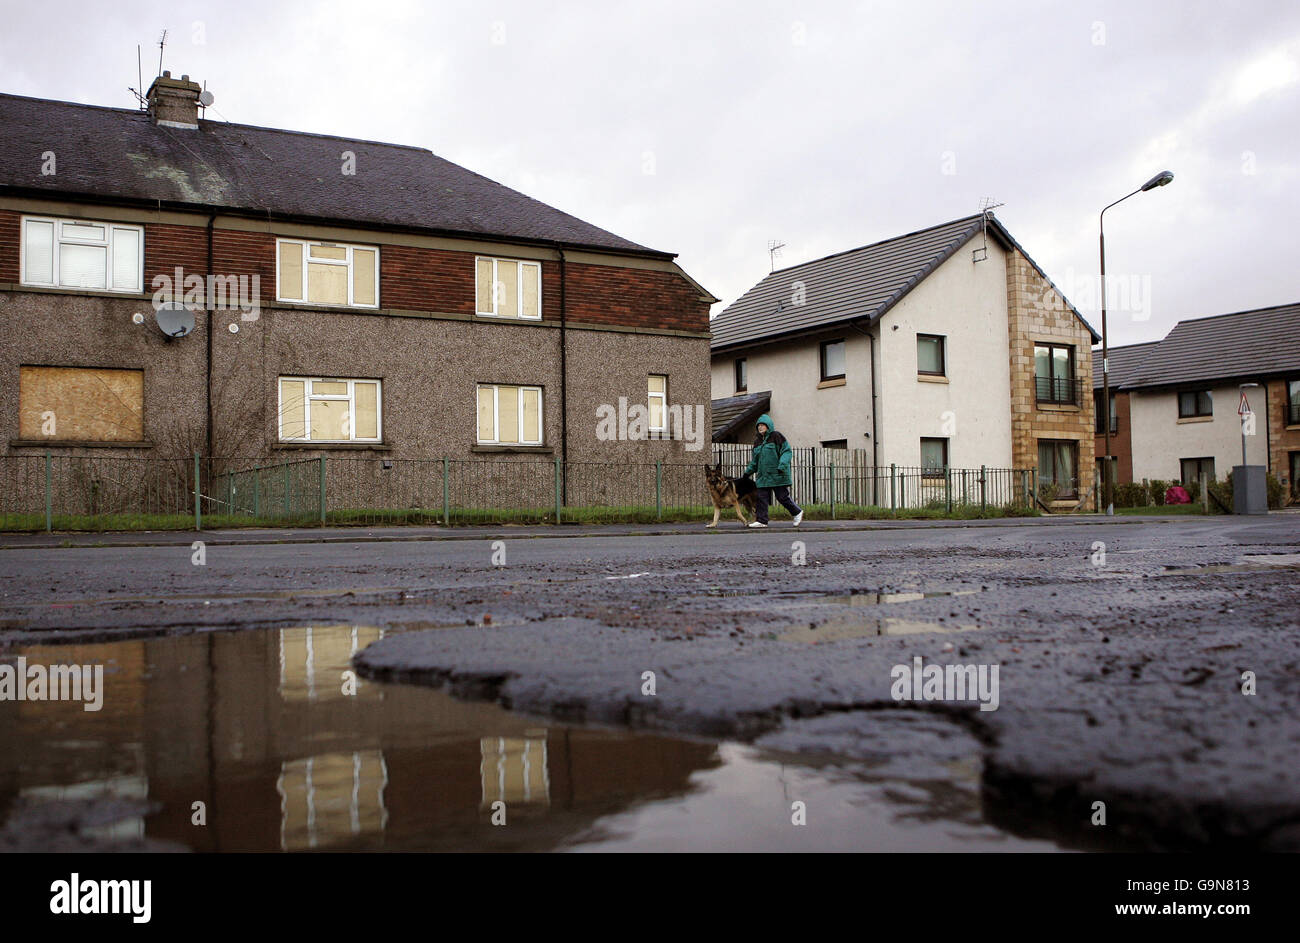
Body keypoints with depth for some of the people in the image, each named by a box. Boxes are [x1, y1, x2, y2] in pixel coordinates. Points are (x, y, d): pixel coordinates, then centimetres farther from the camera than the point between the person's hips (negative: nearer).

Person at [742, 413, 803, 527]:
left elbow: (786, 451, -9)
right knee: (761, 497, -2)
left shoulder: (776, 436, -4)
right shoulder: (758, 441, 17)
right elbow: (755, 460, 25)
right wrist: (748, 472, 21)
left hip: (778, 475, -6)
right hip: (763, 475, 6)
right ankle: (762, 521, 1)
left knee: (783, 497, -2)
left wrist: (782, 466, -20)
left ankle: (797, 512, 20)